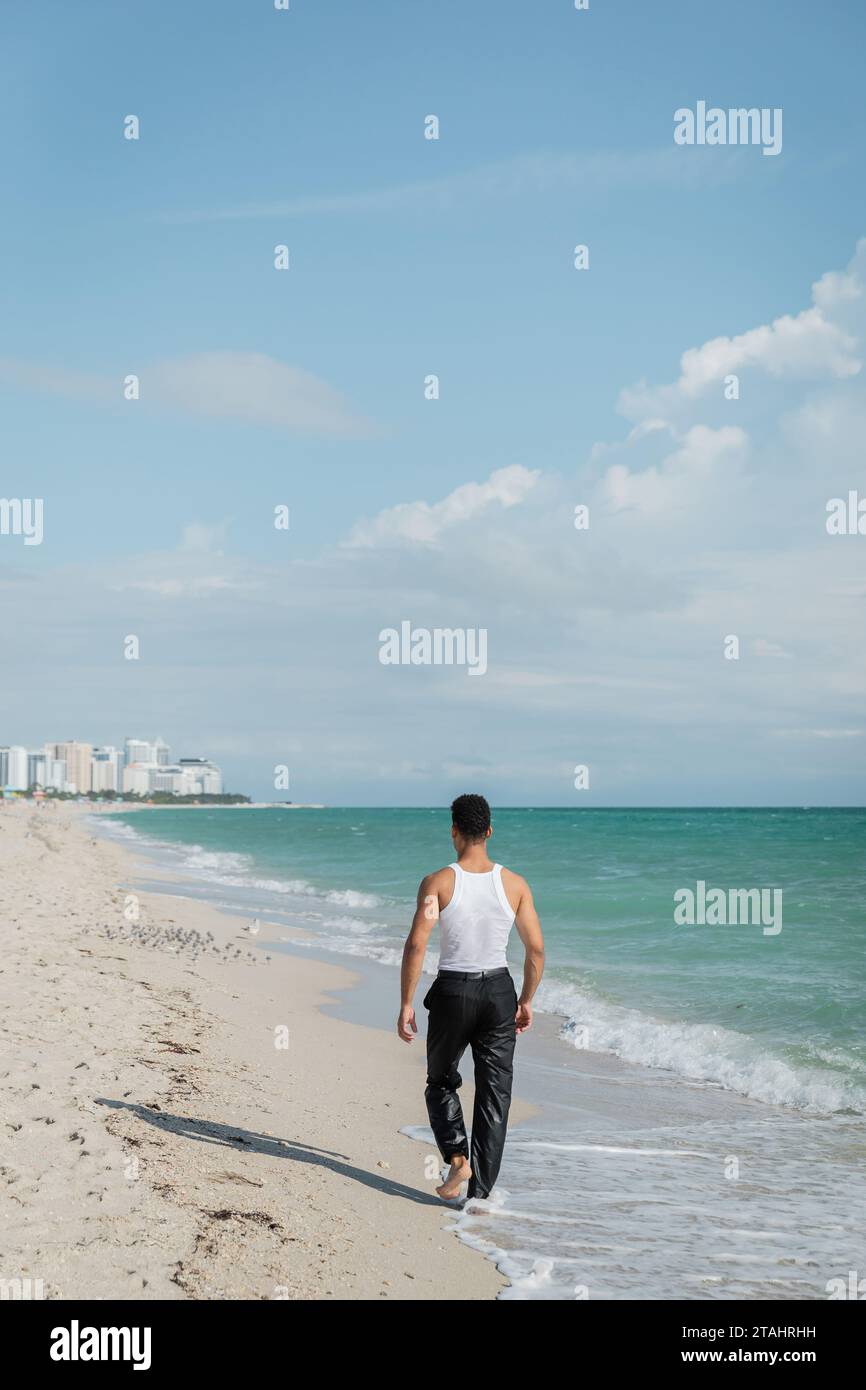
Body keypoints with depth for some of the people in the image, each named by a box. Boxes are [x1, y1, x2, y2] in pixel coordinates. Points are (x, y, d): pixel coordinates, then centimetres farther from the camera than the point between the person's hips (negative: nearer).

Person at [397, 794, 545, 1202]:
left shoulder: (438, 882, -9)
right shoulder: (515, 884, -2)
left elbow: (416, 945, -15)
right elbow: (536, 949, 0)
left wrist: (406, 1004, -8)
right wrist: (527, 1000, 13)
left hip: (452, 992, -2)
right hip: (498, 992, 2)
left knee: (441, 1082, 20)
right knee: (494, 1095, 10)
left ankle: (457, 1157, -3)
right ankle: (480, 1192, 9)